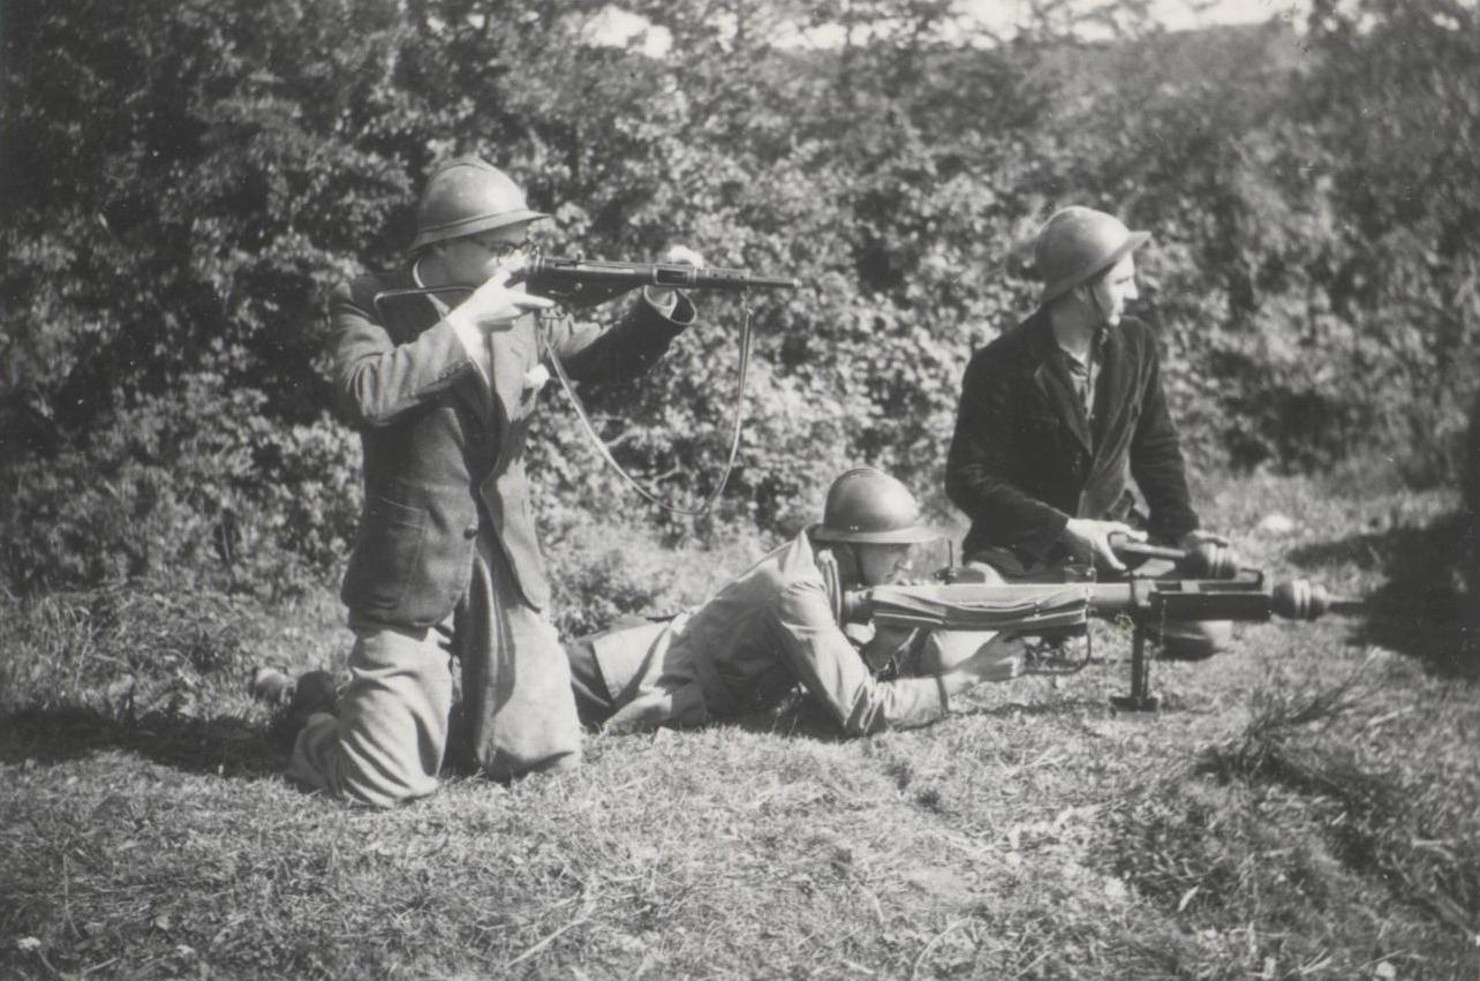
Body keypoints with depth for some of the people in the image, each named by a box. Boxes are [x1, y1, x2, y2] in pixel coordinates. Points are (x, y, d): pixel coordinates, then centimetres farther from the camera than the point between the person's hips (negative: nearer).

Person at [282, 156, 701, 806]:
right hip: (412, 577, -5)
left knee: (550, 758, 7)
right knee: (389, 784, -7)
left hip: (508, 572, 6)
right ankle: (320, 718, 25)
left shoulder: (519, 312, 8)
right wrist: (464, 323, -21)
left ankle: (458, 709, 35)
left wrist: (660, 304, -5)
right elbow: (365, 396, -24)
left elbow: (608, 358, 14)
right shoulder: (368, 306, -7)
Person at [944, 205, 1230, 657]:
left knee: (1209, 632, -11)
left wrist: (1184, 528, -4)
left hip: (1113, 537, 4)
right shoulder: (1001, 367, -16)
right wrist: (1065, 529, -24)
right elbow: (969, 480, -17)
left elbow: (1157, 448, 10)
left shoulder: (1136, 344, 0)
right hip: (1019, 551, -4)